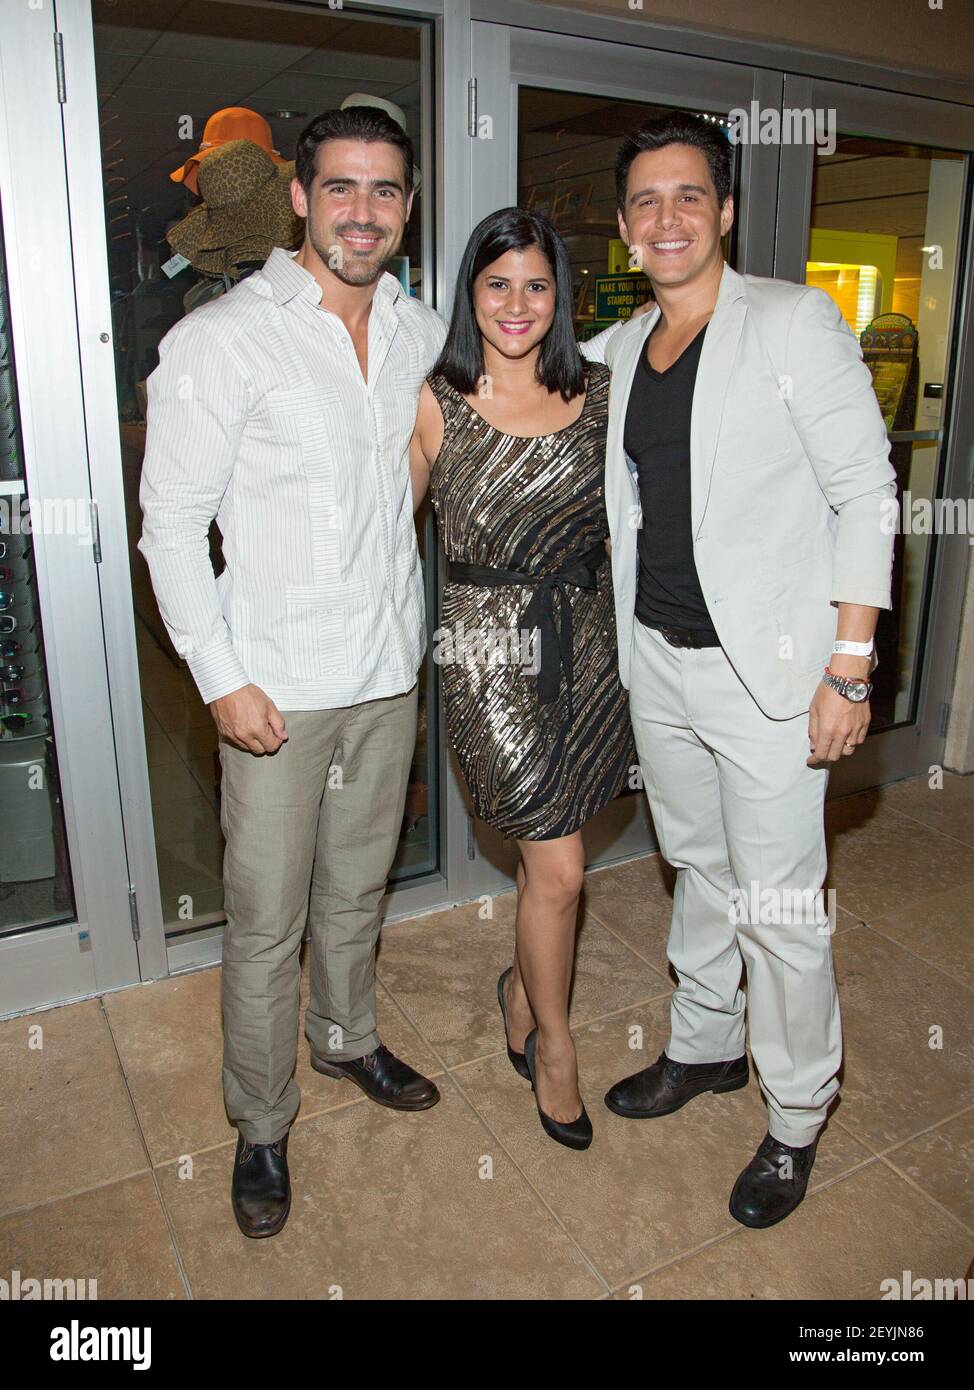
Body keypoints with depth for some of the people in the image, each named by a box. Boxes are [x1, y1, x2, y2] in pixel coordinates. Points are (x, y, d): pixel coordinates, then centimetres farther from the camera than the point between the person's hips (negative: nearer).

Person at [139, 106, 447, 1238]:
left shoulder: (423, 334, 8)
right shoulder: (222, 339, -10)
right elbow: (172, 523, -10)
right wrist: (220, 677, -14)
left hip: (390, 671, 5)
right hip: (277, 685, -5)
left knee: (356, 887, 21)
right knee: (266, 919, 5)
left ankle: (346, 1038, 45)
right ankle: (260, 1125, 27)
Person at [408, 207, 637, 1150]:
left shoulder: (597, 392, 5)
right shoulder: (437, 403, -3)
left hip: (586, 639, 4)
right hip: (490, 648, -3)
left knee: (550, 848, 14)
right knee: (558, 868, 0)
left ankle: (522, 990, 42)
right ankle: (553, 1044, 26)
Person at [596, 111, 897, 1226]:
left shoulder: (794, 322, -8)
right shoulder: (620, 349, 11)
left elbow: (866, 492, -11)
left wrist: (848, 666, -16)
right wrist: (621, 640, 13)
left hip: (766, 667, -6)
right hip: (658, 658, 6)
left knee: (779, 906, 2)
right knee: (698, 865, 20)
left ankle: (795, 1118, 24)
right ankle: (703, 1045, 41)